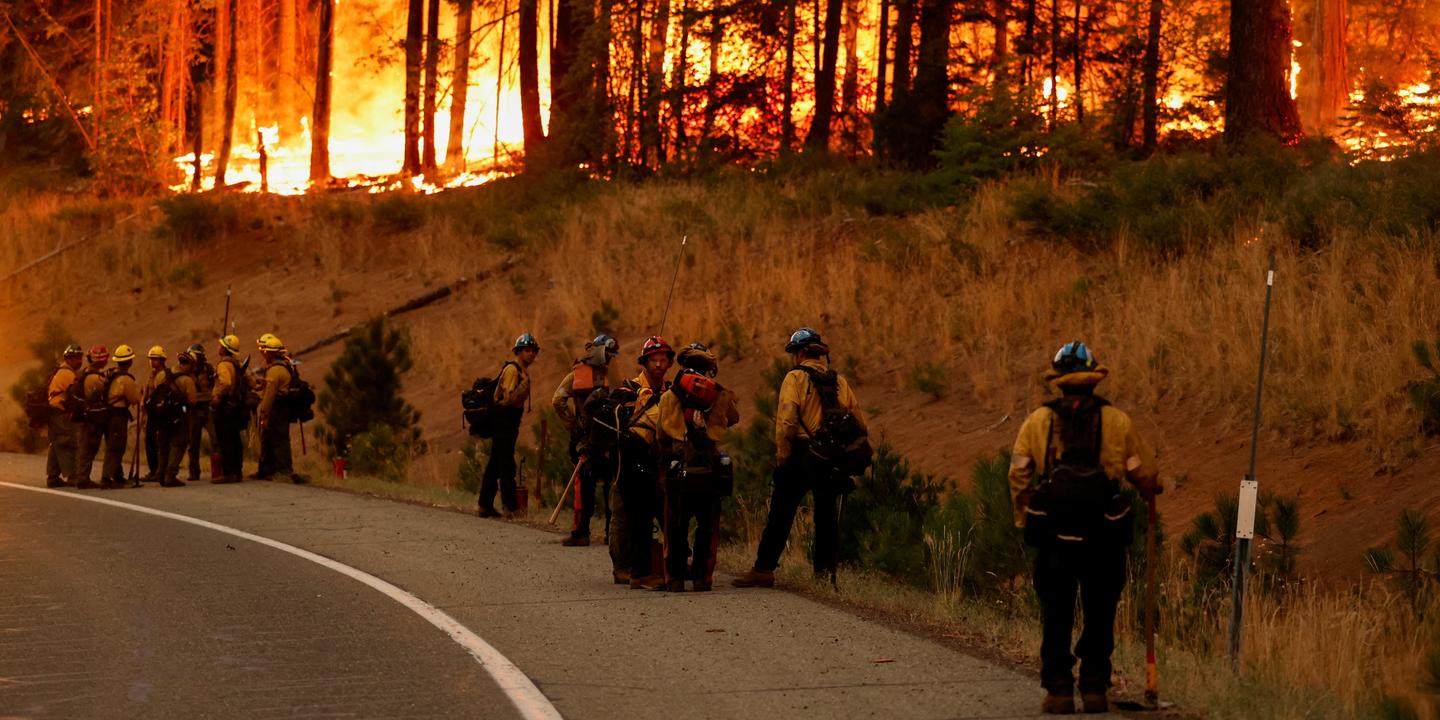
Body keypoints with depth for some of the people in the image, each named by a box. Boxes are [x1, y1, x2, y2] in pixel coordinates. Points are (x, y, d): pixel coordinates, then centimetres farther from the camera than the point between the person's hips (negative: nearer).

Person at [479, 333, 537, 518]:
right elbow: (509, 398, -22)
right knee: (507, 466, -10)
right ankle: (510, 506, -12)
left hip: (507, 424, 10)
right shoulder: (512, 370, -13)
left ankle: (485, 505, 15)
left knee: (495, 465, 11)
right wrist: (525, 383, -27)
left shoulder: (521, 371, 17)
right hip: (504, 424, -10)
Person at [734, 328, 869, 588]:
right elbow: (860, 424, 11)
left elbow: (786, 421, -15)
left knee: (780, 516, 0)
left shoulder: (796, 378, -5)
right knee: (827, 518, 10)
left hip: (800, 457, -4)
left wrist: (781, 457, -10)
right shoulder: (839, 381, 11)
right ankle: (825, 572, 8)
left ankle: (763, 569, 1)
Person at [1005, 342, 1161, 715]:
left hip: (1053, 534, 0)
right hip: (1103, 537, 0)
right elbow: (1144, 473, 8)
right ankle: (1095, 689, 9)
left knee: (1056, 615, 8)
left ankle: (1058, 690, 4)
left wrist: (1025, 521, 13)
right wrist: (1154, 489, 30)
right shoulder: (1117, 422, 2)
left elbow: (1019, 474, 1)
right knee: (1099, 615, 10)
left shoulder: (1037, 421, 3)